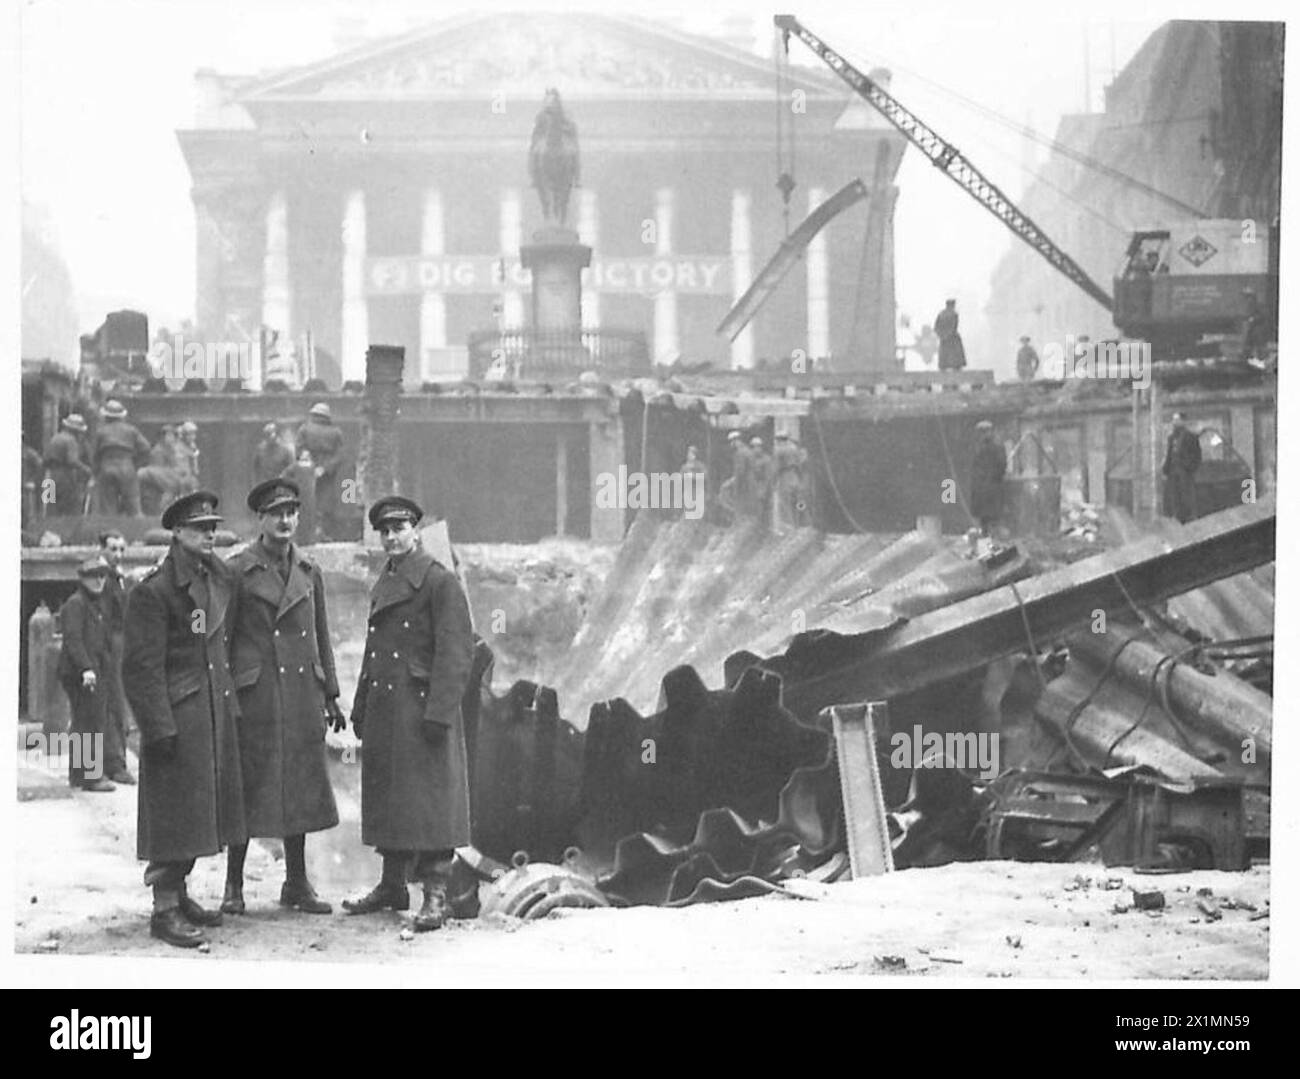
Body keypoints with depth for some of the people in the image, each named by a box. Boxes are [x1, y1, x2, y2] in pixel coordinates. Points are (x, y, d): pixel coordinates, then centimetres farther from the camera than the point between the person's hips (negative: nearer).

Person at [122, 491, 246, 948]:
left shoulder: (219, 576, 10)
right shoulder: (153, 590, -13)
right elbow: (142, 667, -15)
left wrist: (230, 702, 15)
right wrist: (159, 728, -18)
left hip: (216, 711, 8)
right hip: (177, 713, -8)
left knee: (204, 805, 13)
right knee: (174, 809, -5)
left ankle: (179, 891, 25)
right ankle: (165, 908, 2)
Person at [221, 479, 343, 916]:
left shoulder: (309, 572, 11)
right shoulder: (237, 571, -3)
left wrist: (331, 695, 13)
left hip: (302, 695, 5)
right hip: (255, 696, -5)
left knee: (301, 789, 8)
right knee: (249, 789, -1)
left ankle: (297, 883, 18)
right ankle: (233, 886, 8)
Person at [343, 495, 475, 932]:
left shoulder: (440, 581, -8)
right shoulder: (384, 583, 17)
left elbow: (457, 650, -14)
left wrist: (439, 712, -19)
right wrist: (361, 708, 17)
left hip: (422, 709, -8)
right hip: (383, 709, 8)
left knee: (430, 801, -6)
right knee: (386, 797, 11)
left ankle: (436, 895, -2)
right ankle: (392, 885, 21)